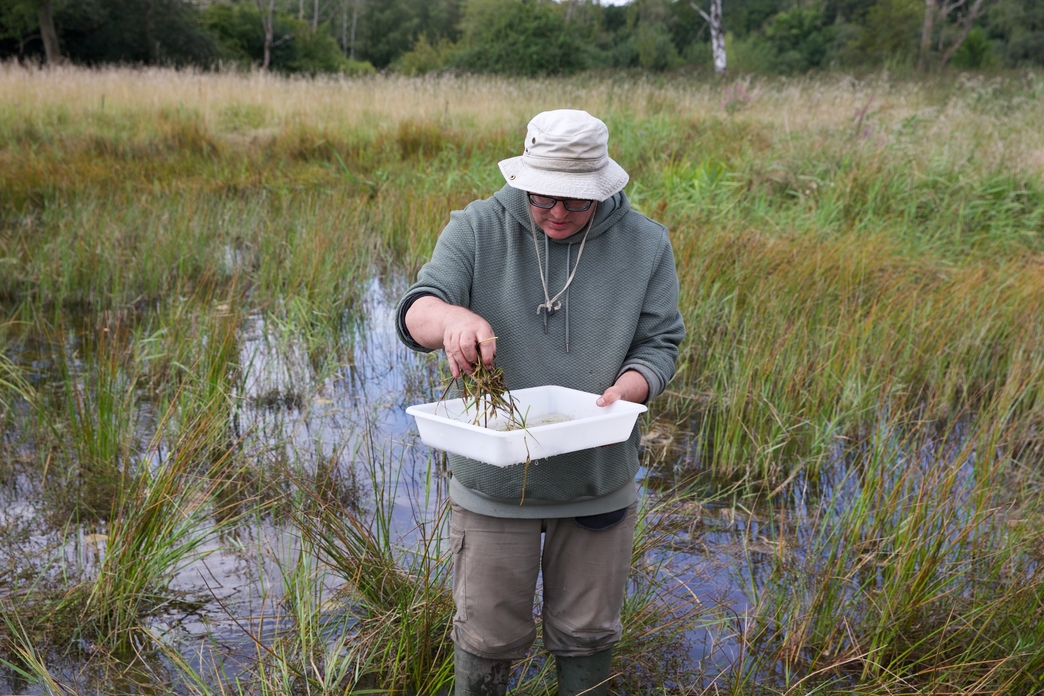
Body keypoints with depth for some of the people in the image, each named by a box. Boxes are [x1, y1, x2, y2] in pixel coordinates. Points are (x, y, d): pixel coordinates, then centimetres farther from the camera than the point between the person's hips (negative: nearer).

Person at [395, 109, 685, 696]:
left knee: (586, 634, 19)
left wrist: (626, 390, -24)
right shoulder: (477, 229, -7)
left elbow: (660, 343, -1)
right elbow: (414, 314, -17)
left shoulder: (646, 244, -3)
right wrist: (451, 318, -42)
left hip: (601, 481, 1)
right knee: (488, 634, 13)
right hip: (493, 479, -1)